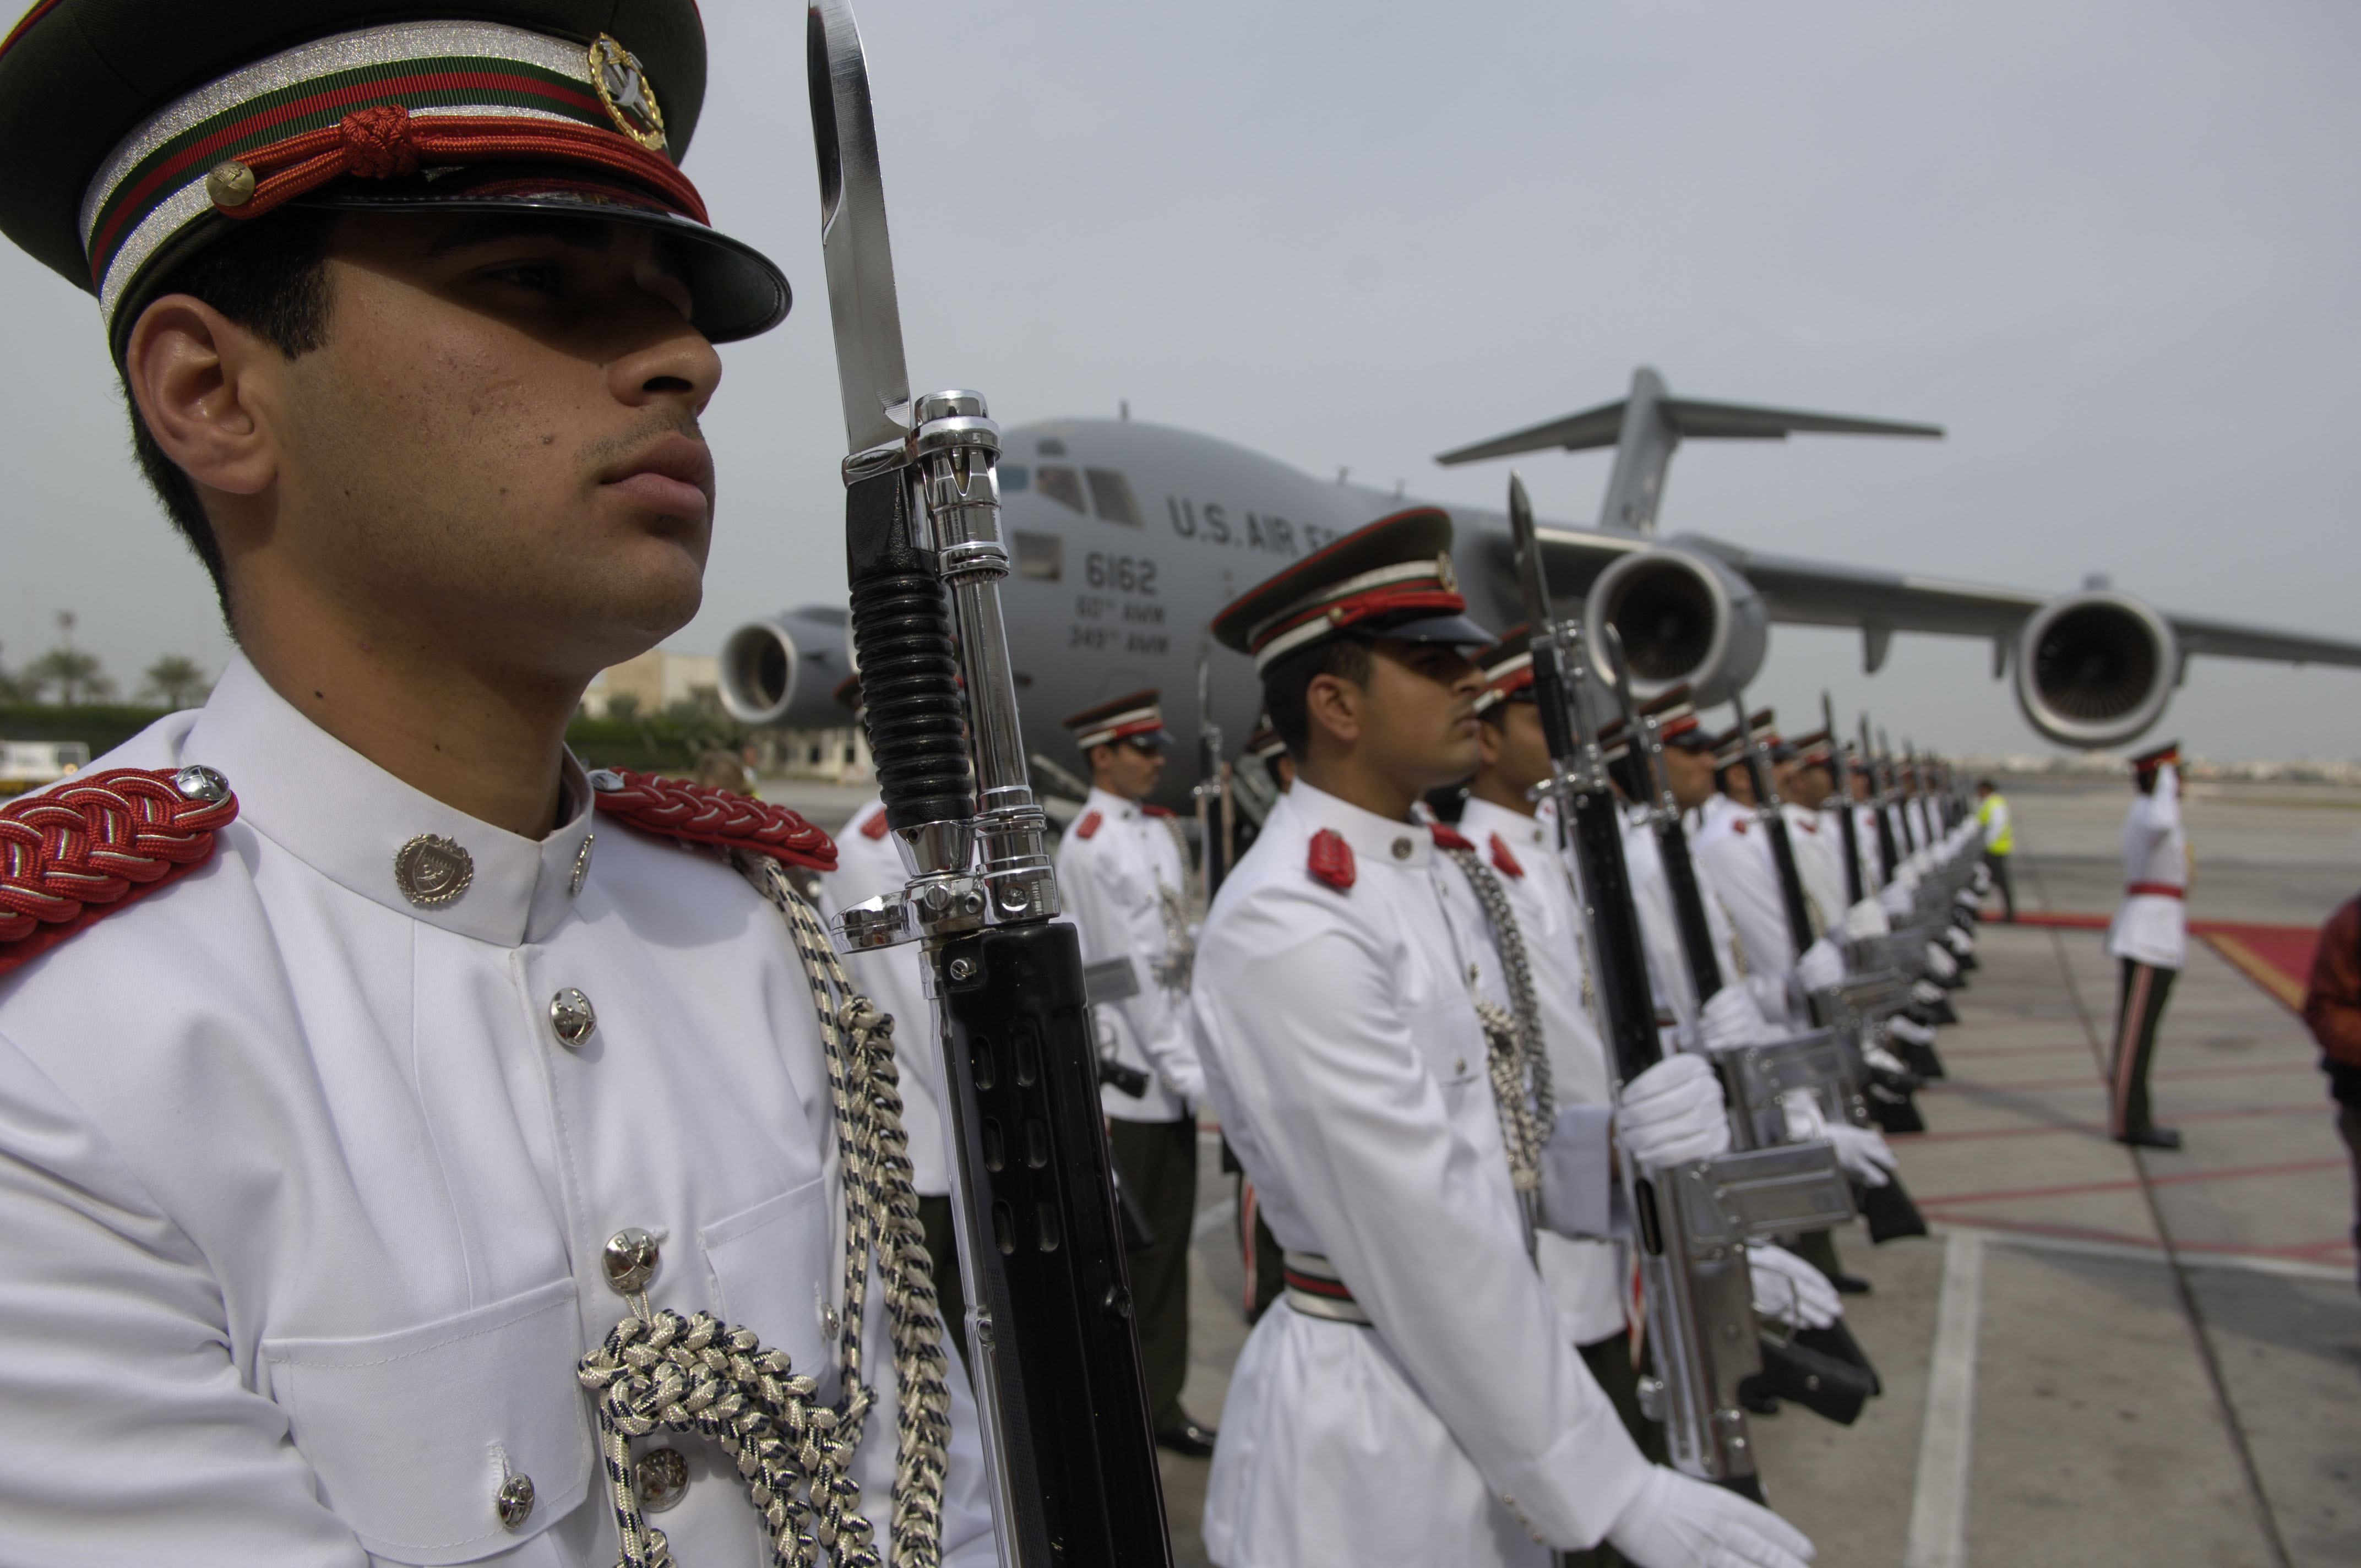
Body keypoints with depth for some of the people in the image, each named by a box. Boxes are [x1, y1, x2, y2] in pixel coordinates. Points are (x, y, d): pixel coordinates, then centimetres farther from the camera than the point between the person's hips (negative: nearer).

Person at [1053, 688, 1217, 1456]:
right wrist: (1190, 1070, -16)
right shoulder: (1091, 846, -14)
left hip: (1172, 1074, 8)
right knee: (1125, 1253, 4)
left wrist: (1194, 1063, 8)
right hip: (1125, 1077, -8)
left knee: (1167, 1244, 15)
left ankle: (1160, 1400, 27)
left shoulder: (1159, 830, 12)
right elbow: (1132, 972, -17)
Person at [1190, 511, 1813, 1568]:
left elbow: (1493, 1153, 5)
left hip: (1473, 1406, 8)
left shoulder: (1417, 878, 6)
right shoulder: (1289, 926, -24)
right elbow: (1426, 1241, -24)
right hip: (1368, 1439, -8)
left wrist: (1651, 1133, -15)